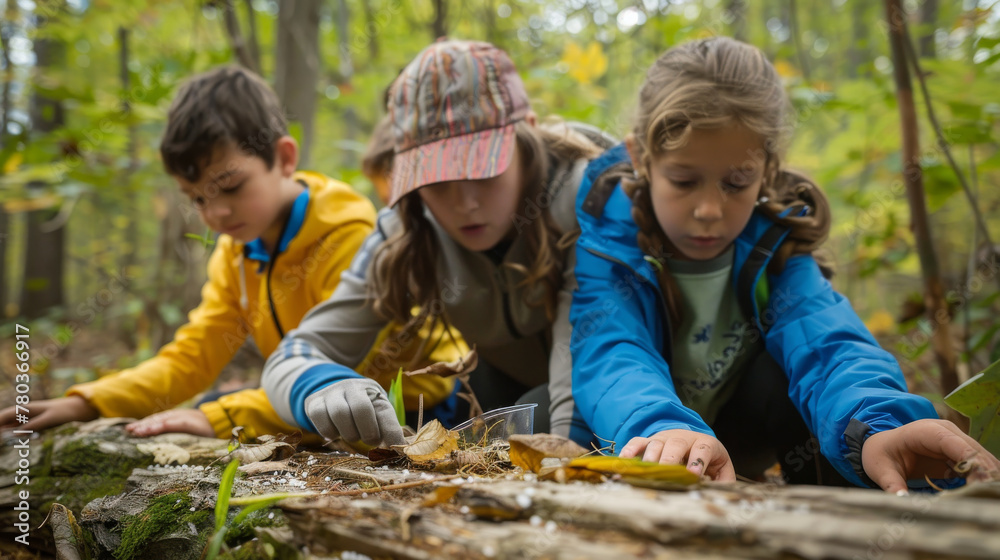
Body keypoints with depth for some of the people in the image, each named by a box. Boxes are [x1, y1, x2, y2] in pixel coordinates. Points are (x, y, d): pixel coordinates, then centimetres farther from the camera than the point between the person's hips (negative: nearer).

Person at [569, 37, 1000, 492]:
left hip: (734, 432, 1)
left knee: (787, 372, -28)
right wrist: (663, 429, -64)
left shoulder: (775, 242, -14)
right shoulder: (607, 238, -23)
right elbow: (608, 355, -40)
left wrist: (872, 429, -55)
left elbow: (825, 340, -32)